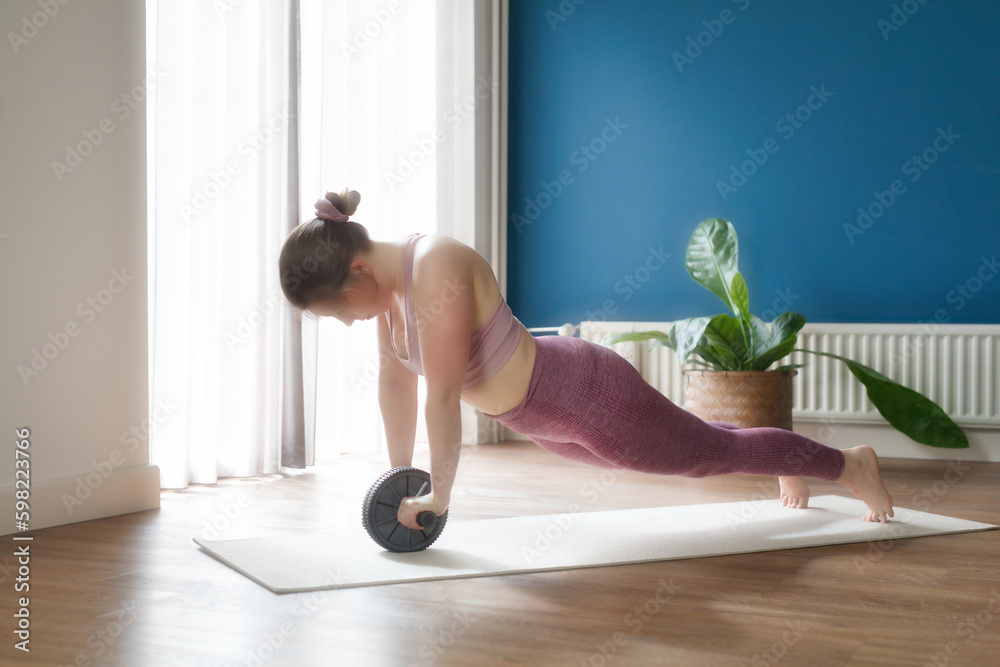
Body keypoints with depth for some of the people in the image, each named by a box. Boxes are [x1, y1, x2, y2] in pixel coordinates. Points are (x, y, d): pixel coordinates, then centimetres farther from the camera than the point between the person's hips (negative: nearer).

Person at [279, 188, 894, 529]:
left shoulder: (436, 271, -34)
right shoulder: (387, 277, -6)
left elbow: (443, 395, -31)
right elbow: (394, 378, 2)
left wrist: (438, 496, -23)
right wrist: (400, 477, 5)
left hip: (586, 395, -9)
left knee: (713, 452, 13)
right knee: (689, 449, 31)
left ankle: (850, 463, 37)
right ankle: (787, 467, 58)